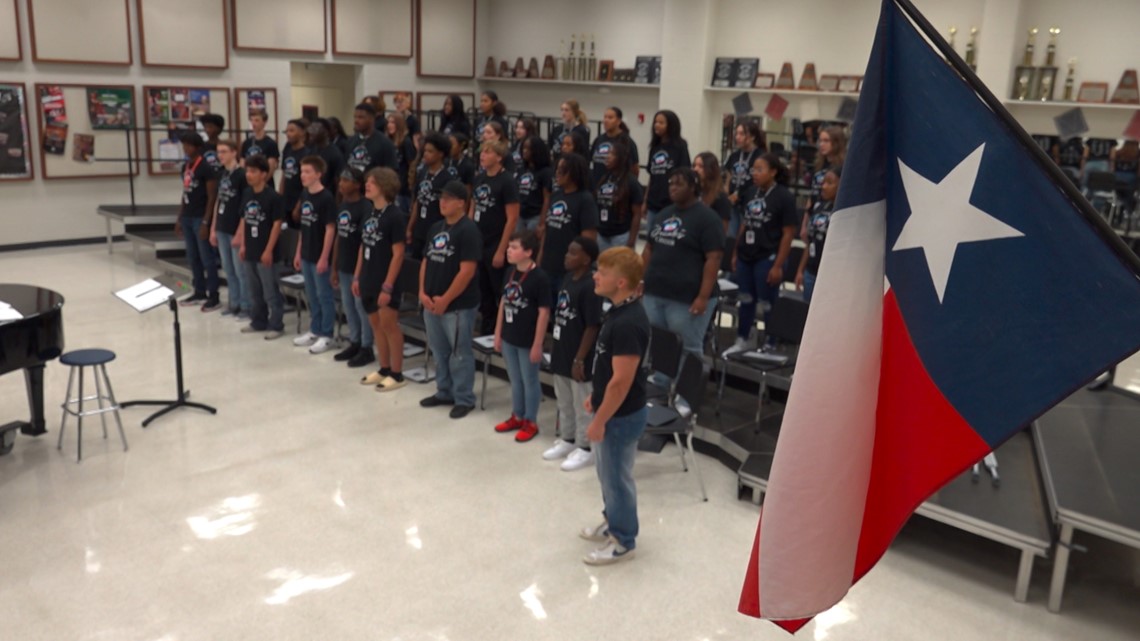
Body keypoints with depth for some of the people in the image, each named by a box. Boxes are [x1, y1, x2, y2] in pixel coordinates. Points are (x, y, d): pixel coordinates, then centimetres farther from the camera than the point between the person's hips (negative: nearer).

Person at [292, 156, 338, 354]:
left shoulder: (326, 198, -15)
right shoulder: (305, 195, 8)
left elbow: (330, 229, -16)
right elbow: (304, 227, 14)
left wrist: (324, 257, -17)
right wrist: (298, 252, 14)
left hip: (320, 257, -8)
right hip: (306, 255, 8)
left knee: (324, 296, 2)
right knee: (311, 295, 16)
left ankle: (326, 335, 11)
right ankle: (314, 330, 28)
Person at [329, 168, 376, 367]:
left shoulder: (365, 208, -15)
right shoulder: (341, 206, 10)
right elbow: (338, 237, 15)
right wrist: (334, 267, 16)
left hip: (359, 268, -8)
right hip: (344, 267, 8)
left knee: (362, 307, 0)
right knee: (347, 306, 15)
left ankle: (366, 349, 11)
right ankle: (354, 343, 27)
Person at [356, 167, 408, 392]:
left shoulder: (395, 215, -15)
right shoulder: (370, 211, 8)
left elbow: (398, 254, -16)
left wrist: (388, 286, -18)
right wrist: (357, 277, 13)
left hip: (385, 282, -8)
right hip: (368, 279, 8)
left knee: (389, 325, -2)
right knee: (376, 325, 14)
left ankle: (397, 374, 9)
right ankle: (384, 369, 25)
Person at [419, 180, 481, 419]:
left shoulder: (468, 230, -14)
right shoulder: (436, 228, 11)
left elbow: (467, 271, -19)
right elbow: (426, 262, 15)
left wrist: (445, 300, -17)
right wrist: (423, 292, 1)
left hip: (458, 305, -8)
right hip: (431, 303, 8)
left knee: (459, 354, 1)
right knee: (439, 351, 18)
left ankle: (464, 399, 13)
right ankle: (444, 392, 32)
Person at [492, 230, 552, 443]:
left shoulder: (539, 278, -19)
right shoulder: (511, 272, 3)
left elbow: (544, 313, -17)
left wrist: (537, 344, -16)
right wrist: (498, 333, 12)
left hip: (528, 341, -7)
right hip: (509, 338, 7)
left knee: (530, 381, 8)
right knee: (514, 380, 19)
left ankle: (530, 422, 22)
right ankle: (517, 416, 35)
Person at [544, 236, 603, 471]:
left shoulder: (590, 287, -21)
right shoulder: (568, 278, 5)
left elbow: (592, 327, -20)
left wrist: (579, 359, -18)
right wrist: (556, 349, 16)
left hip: (578, 358, -8)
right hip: (561, 352, 8)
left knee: (582, 404, 7)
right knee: (564, 401, 21)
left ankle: (585, 448, 21)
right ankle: (567, 439, 38)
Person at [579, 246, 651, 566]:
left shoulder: (628, 323, -30)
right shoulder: (619, 312, 1)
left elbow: (621, 381, -28)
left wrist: (599, 421, -20)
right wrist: (595, 396, 21)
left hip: (621, 416, -10)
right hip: (611, 409, 10)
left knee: (617, 477, 8)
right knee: (608, 473, 25)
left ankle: (623, 542, 26)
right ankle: (612, 523, 44)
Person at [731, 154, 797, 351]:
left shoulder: (784, 197, -10)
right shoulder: (750, 192, 6)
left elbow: (788, 234, -10)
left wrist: (778, 265, -14)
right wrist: (735, 253, 14)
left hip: (767, 258, -5)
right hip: (745, 257, 6)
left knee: (768, 304, 4)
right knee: (746, 300, 17)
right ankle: (742, 340, 31)